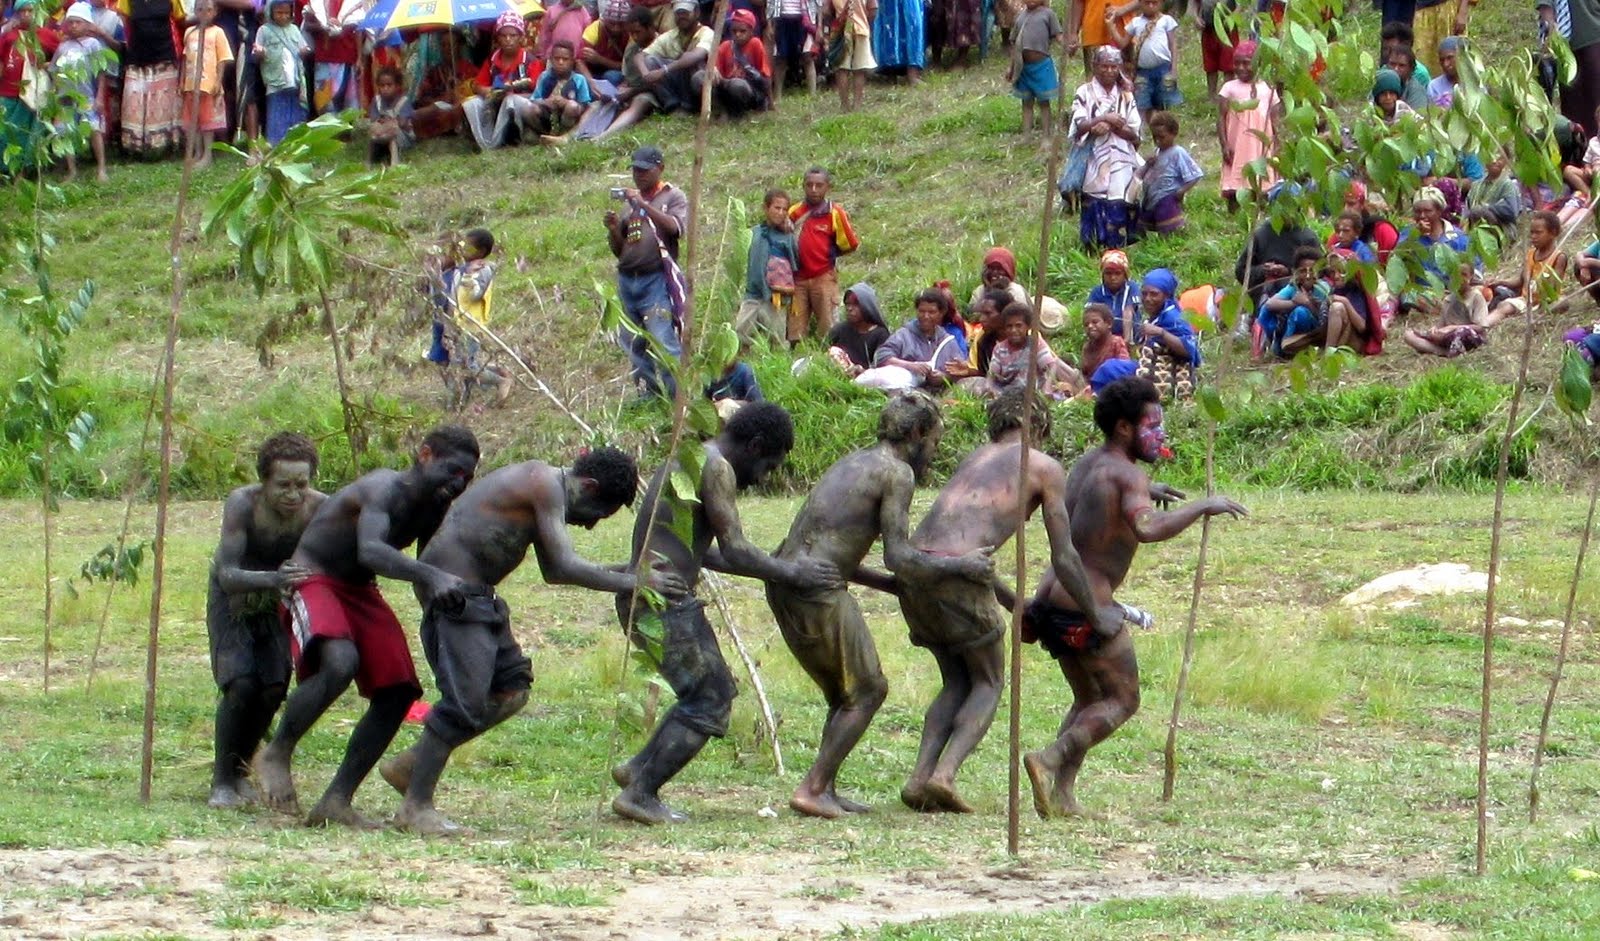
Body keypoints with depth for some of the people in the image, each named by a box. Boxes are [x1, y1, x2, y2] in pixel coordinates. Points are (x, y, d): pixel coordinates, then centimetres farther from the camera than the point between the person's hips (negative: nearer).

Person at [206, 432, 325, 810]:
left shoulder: (321, 509, -26)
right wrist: (272, 579, -59)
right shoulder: (242, 504, -33)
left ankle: (239, 769, 16)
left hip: (278, 604, 3)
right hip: (233, 600, -3)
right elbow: (227, 575, -40)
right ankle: (222, 780, -2)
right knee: (241, 685, -18)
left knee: (274, 688, -8)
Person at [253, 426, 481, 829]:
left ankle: (336, 801, 3)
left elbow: (427, 583, 12)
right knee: (340, 663, -35)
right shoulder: (385, 489, -24)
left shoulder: (435, 508, 3)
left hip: (360, 592, 9)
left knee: (398, 692, -2)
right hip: (313, 580, -9)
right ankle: (275, 755, -15)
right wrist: (430, 575, -58)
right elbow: (370, 551, -44)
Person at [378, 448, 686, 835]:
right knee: (465, 702, -12)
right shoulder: (545, 484, -13)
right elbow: (564, 568, -18)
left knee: (511, 689, 10)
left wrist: (626, 570, 22)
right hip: (453, 587, -11)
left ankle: (410, 765, 15)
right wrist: (633, 583, -11)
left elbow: (552, 571, 27)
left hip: (475, 592, 11)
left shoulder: (543, 487, 18)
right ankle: (415, 807, -4)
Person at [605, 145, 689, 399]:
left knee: (663, 340, -14)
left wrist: (642, 204, -21)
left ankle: (678, 394, -13)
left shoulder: (673, 197, 4)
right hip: (627, 280, 6)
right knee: (634, 342, 5)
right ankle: (649, 393, 11)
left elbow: (675, 227, -17)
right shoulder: (629, 201, 19)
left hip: (656, 280, -6)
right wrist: (613, 229, -1)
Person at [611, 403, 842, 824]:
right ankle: (640, 793, -5)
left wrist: (779, 568, 30)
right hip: (665, 600, -10)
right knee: (710, 699, -5)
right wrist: (792, 573, -3)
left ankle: (639, 769, 21)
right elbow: (735, 552, -15)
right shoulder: (716, 468, -12)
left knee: (713, 691, 18)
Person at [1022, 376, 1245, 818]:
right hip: (1088, 607, -9)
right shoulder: (1128, 475, -13)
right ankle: (1050, 760, -13)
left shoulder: (1087, 463, 15)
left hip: (1051, 598, 9)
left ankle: (1061, 793, 6)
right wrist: (1203, 507, -22)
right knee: (1122, 701, 4)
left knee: (1089, 700, 19)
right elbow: (1147, 529, -32)